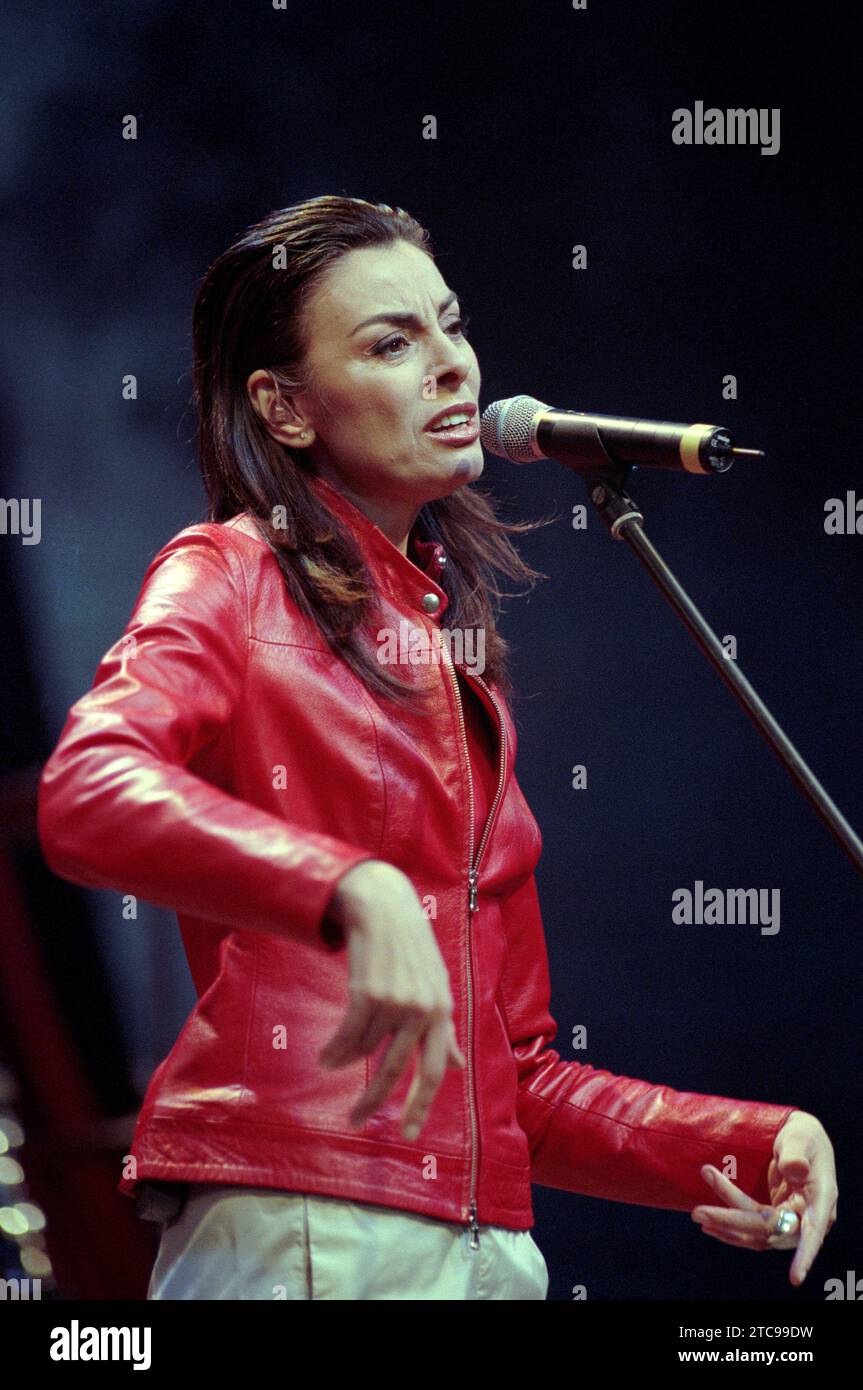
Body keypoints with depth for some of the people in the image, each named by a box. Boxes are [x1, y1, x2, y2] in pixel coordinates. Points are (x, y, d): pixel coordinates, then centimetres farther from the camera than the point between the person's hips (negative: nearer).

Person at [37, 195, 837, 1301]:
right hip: (296, 1229, -6)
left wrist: (753, 1142, 7)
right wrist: (357, 896, -33)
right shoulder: (230, 577, 2)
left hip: (489, 1243, 6)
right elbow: (88, 796, -21)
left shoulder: (460, 672, 21)